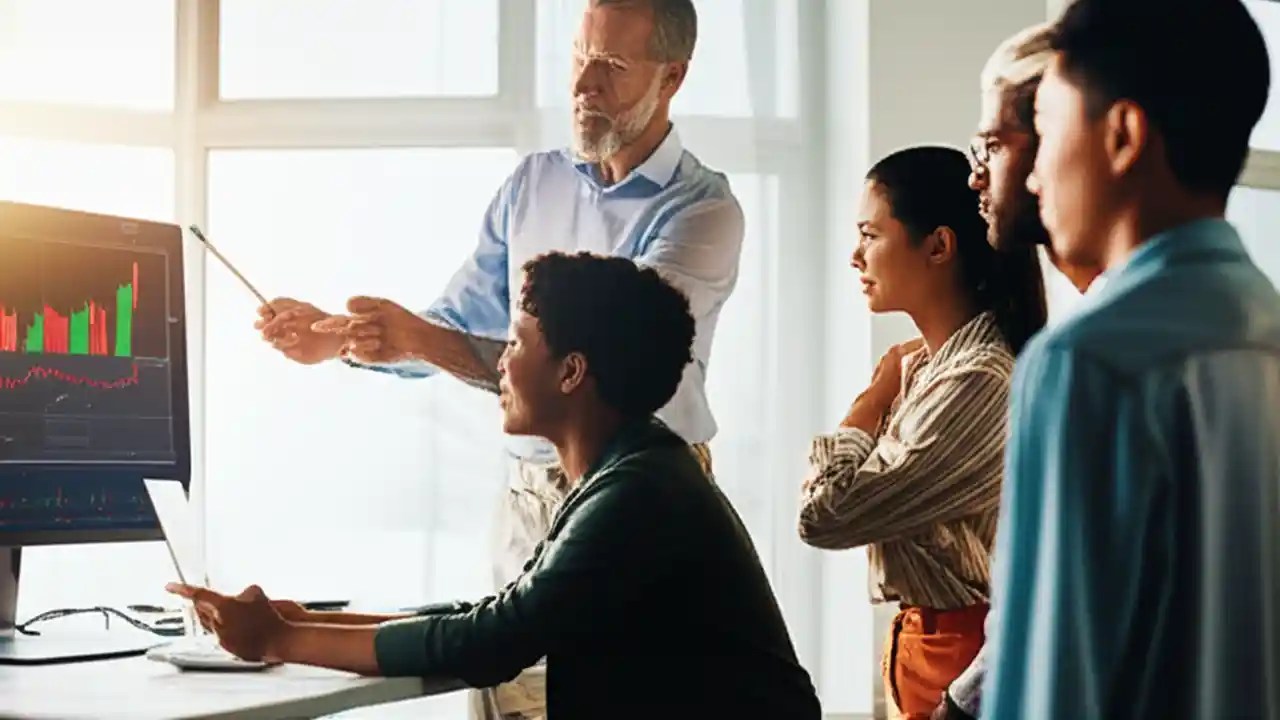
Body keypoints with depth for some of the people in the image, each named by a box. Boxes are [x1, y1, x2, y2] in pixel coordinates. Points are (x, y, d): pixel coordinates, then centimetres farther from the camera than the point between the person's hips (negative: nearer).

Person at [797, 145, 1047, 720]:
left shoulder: (980, 381, -22)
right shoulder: (925, 365, 6)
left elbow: (824, 516, -21)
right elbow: (832, 491, 8)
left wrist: (875, 397, -8)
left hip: (960, 649, -9)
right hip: (923, 639, 9)